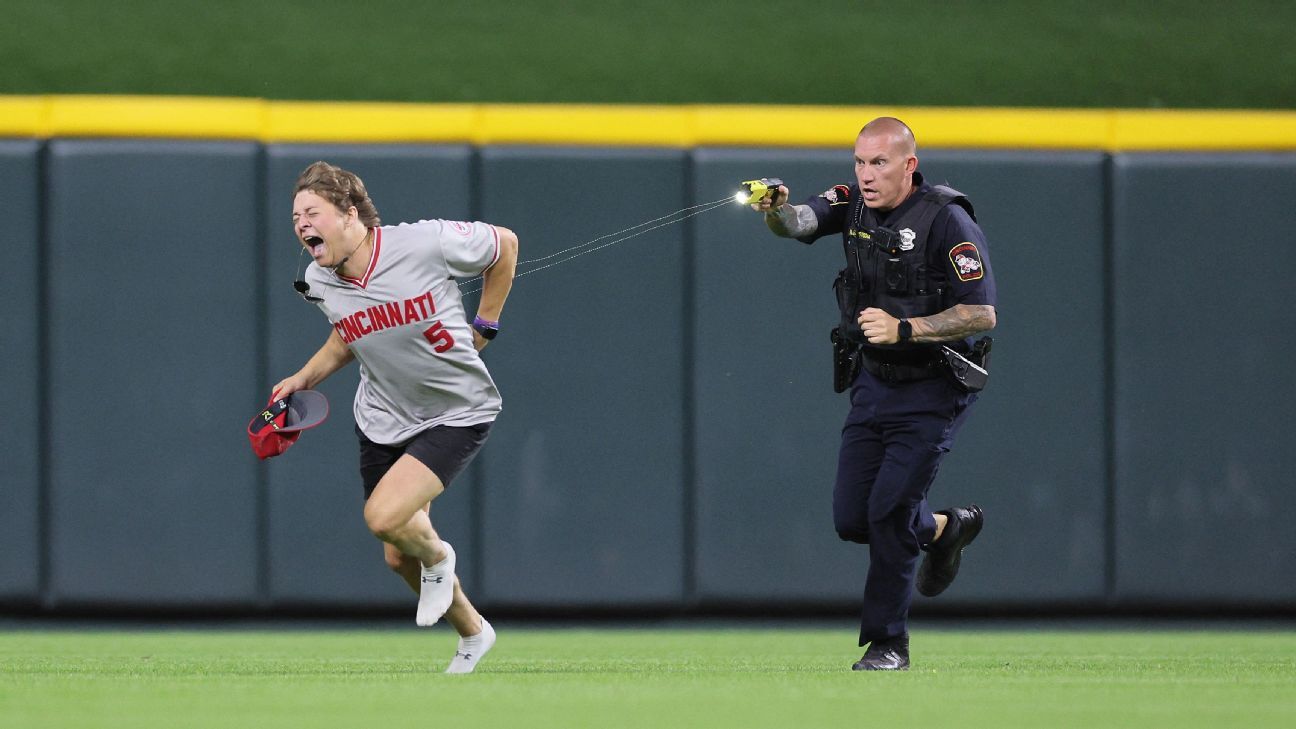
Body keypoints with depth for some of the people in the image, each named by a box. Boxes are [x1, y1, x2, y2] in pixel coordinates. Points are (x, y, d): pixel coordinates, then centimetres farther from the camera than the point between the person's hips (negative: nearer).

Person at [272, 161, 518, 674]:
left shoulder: (426, 243, -24)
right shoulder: (319, 283, -7)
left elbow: (505, 244, -5)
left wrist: (483, 325, -1)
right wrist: (306, 377, 2)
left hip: (456, 414, -6)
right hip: (382, 419, 6)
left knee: (383, 516, -25)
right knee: (398, 557, 9)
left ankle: (436, 556, 11)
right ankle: (473, 634, 36)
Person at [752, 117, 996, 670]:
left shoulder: (947, 222, -18)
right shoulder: (854, 205, 0)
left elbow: (981, 314, -23)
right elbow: (802, 223, -16)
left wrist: (904, 329, -32)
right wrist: (777, 211, -39)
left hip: (932, 393, -6)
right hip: (873, 383, 6)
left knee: (888, 513, -11)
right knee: (851, 517, 5)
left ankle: (889, 644, 3)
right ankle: (945, 529, 33)